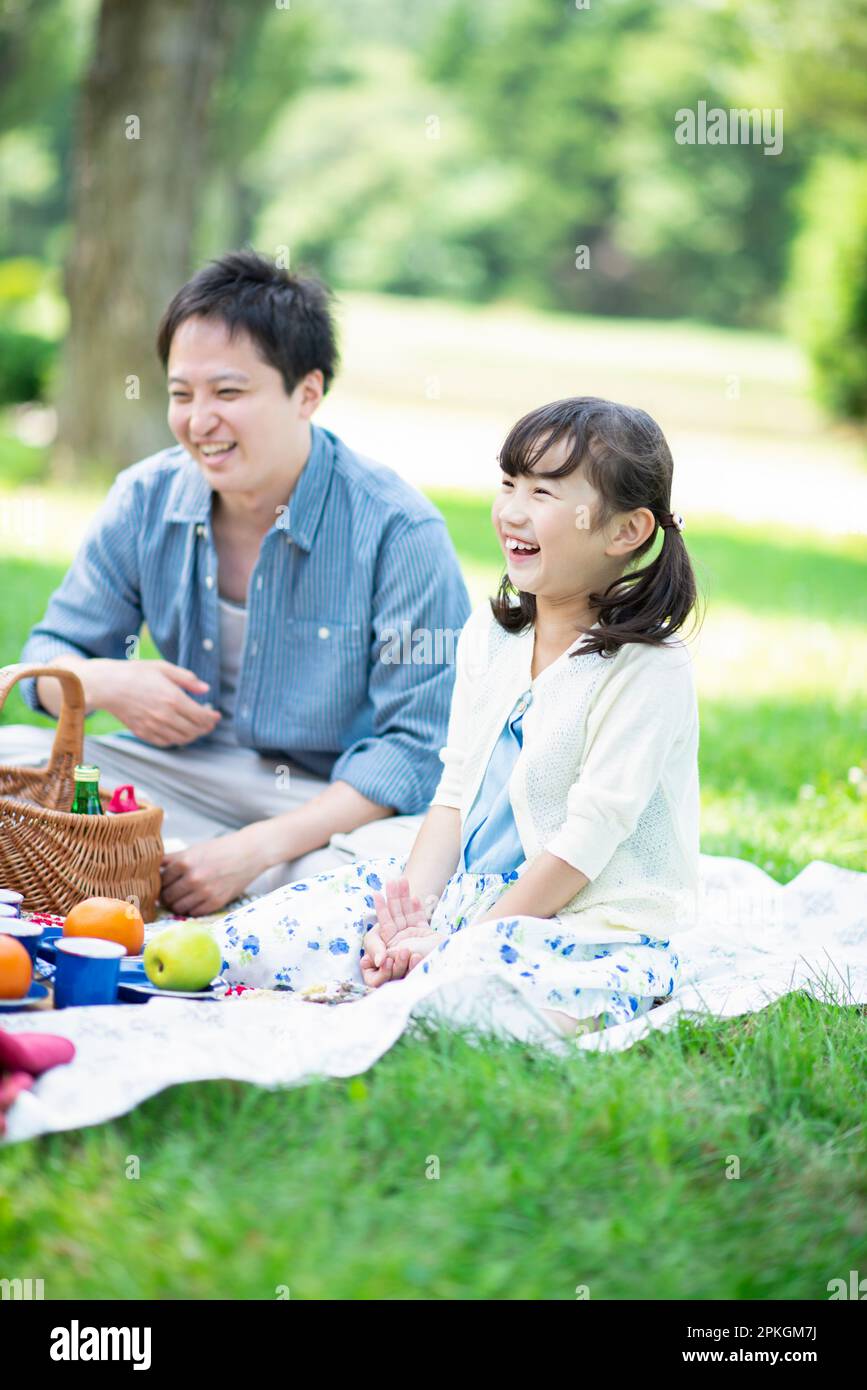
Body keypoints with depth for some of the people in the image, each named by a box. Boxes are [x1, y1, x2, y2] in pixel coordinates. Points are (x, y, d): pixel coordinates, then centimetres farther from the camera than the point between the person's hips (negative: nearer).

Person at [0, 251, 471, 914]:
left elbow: (419, 747, -18)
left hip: (346, 804, -4)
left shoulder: (400, 530, -15)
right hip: (184, 778, 4)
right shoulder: (145, 500, 0)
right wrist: (101, 683, -17)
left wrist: (255, 849, -27)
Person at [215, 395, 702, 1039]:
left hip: (594, 926, -6)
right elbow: (456, 792, 8)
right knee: (256, 937, -8)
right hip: (468, 889, 6)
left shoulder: (648, 667, -15)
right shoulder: (489, 632, 8)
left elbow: (587, 838, -18)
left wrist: (465, 940, -19)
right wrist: (411, 911, -8)